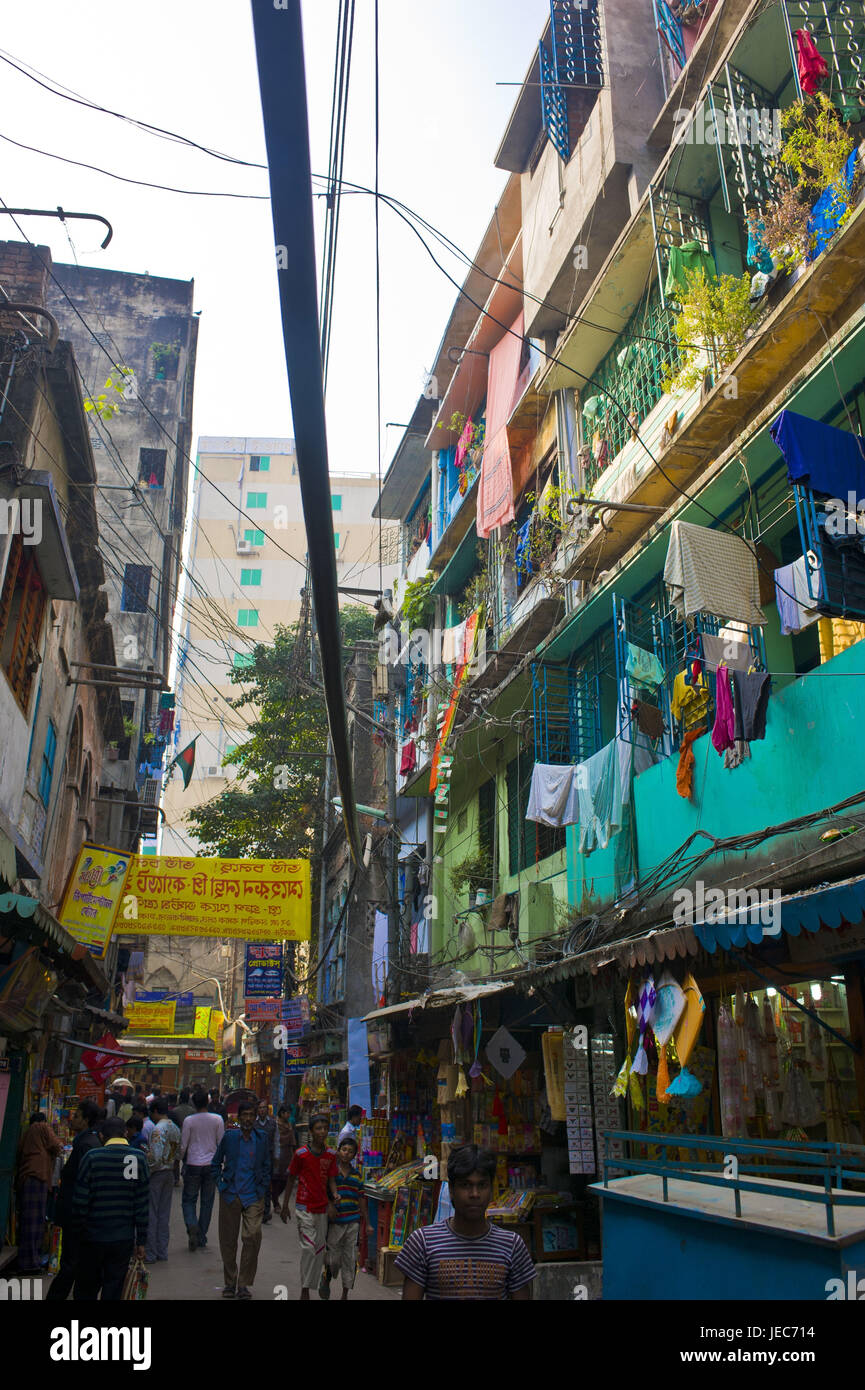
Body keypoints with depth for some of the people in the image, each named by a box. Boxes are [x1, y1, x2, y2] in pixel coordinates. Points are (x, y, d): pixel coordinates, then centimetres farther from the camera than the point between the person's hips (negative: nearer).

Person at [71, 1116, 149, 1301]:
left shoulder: (92, 1157, -9)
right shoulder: (139, 1159, -2)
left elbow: (80, 1201, -9)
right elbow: (143, 1204, -1)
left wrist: (78, 1231, 5)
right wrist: (141, 1241, 4)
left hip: (92, 1237, -1)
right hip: (124, 1238, 2)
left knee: (86, 1290, 15)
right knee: (114, 1291, 11)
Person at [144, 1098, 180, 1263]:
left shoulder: (158, 1129, -19)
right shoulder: (175, 1129, 6)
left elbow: (155, 1157, -24)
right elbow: (178, 1152, 11)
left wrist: (146, 1171, -9)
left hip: (156, 1174, -7)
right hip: (170, 1172, 7)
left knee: (151, 1214, 2)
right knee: (164, 1214, 14)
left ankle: (151, 1254, 7)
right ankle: (162, 1251, 19)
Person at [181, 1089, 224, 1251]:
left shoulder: (189, 1120, -8)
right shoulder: (217, 1119, -4)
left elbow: (183, 1145, -3)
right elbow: (221, 1143, 2)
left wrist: (181, 1160, 13)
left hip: (193, 1164, -2)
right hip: (211, 1164, 2)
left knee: (188, 1200, 9)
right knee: (207, 1202, 11)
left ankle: (192, 1226, -15)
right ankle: (202, 1237, 16)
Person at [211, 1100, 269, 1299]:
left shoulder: (261, 1139, 3)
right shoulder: (229, 1137, 0)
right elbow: (215, 1164, 11)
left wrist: (261, 1189, 5)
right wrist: (221, 1185, 2)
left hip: (253, 1197, 0)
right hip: (230, 1196, 1)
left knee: (252, 1237, -12)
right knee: (228, 1241, 7)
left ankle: (245, 1284, 0)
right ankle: (230, 1282, 23)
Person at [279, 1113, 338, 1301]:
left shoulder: (331, 1155, 2)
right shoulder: (301, 1154, -9)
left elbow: (331, 1181, 6)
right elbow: (291, 1179, 0)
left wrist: (333, 1202, -10)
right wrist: (285, 1206, 3)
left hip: (322, 1207, 4)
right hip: (305, 1207, -4)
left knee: (319, 1249, 8)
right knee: (308, 1247, -9)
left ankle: (312, 1285, 22)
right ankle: (304, 1290, 2)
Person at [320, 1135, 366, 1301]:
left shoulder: (357, 1175, 8)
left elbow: (361, 1199, 12)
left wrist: (366, 1223, 13)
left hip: (353, 1222, 3)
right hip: (334, 1222, -3)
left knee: (350, 1259, 6)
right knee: (333, 1259, 1)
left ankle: (345, 1295, 20)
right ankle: (326, 1278, 33)